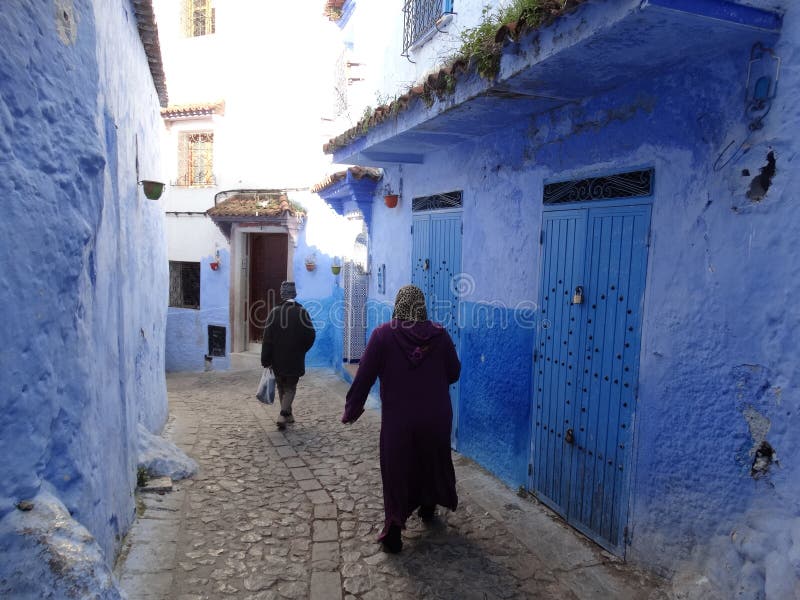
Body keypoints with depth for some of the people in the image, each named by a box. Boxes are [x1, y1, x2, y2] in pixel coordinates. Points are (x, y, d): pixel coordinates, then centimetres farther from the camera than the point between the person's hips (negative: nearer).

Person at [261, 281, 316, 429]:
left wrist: (265, 360, -2)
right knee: (290, 387, 8)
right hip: (295, 361, -1)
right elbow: (311, 335, -7)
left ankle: (287, 414, 25)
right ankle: (284, 414, -10)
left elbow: (267, 338, -7)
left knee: (281, 387, 18)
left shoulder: (274, 312, -4)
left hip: (277, 361, 1)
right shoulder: (302, 312, -7)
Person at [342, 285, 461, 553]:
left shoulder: (383, 335, -11)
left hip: (397, 421, -2)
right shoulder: (440, 335, -6)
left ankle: (393, 529, 5)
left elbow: (364, 376, -10)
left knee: (396, 472, 10)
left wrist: (352, 409, -1)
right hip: (436, 419, 2)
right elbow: (454, 373, 3)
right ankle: (428, 506, 43)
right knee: (433, 462, 24)